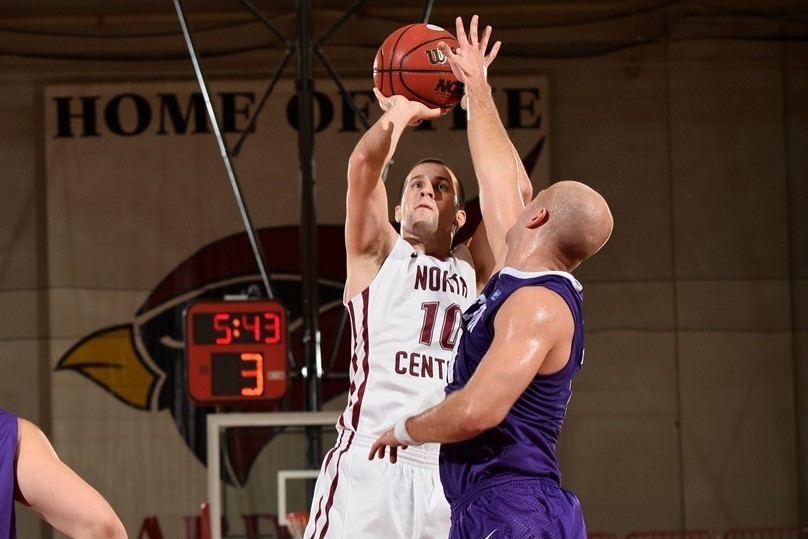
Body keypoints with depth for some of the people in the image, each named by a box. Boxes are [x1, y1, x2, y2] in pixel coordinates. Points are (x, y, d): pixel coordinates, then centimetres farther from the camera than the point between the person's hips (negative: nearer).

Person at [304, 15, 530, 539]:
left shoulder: (474, 271, 21)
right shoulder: (377, 255, 15)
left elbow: (513, 190, 10)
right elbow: (365, 163, -2)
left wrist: (478, 94, 12)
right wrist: (402, 111, 10)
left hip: (452, 478, 3)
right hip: (370, 465, -3)